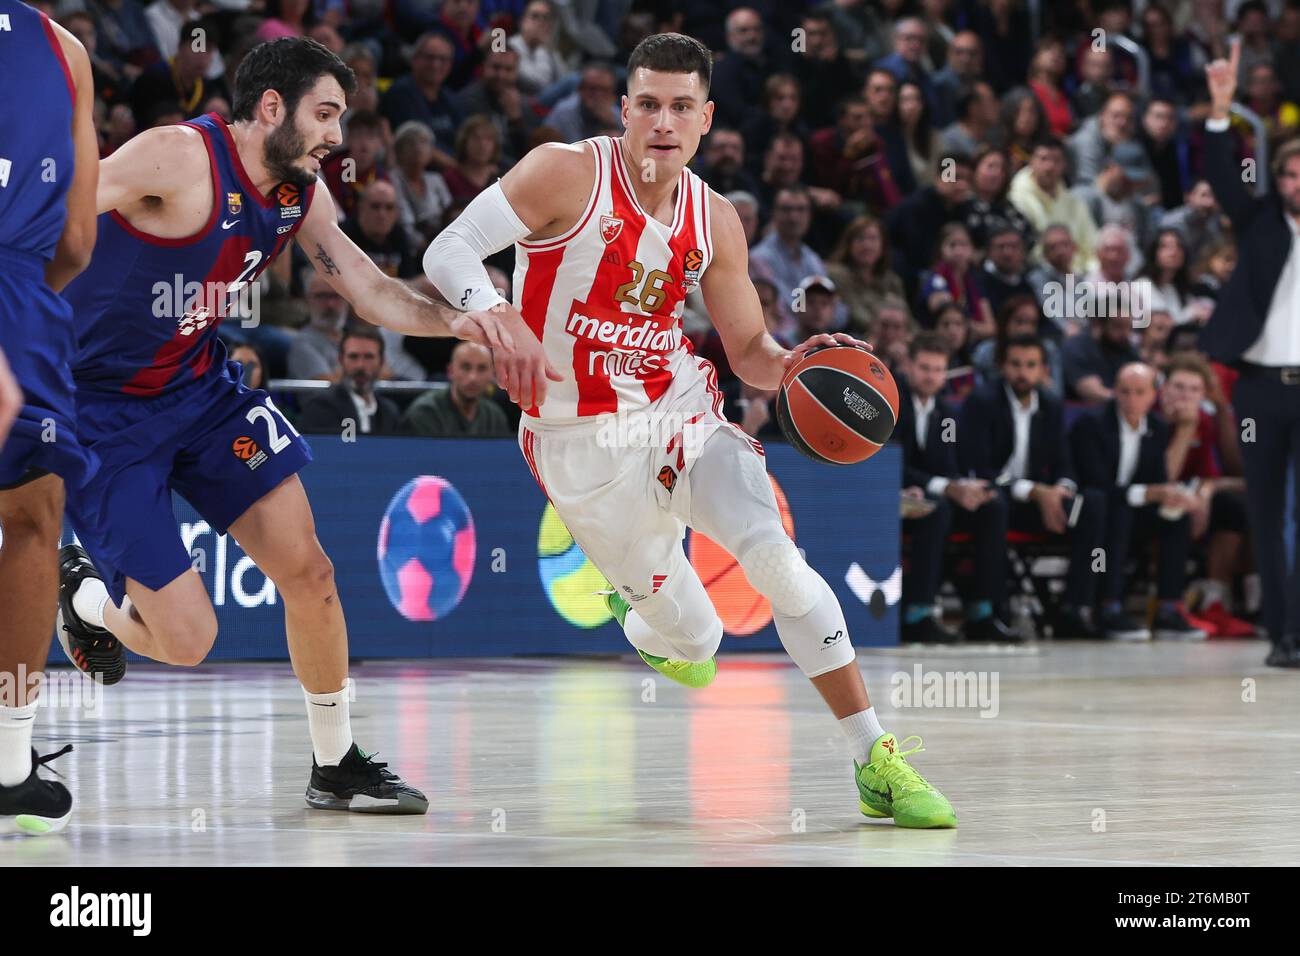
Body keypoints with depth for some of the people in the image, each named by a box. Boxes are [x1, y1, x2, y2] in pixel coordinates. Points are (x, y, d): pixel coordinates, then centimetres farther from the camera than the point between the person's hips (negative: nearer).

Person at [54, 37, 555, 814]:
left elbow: (372, 291, 4)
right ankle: (83, 594, 24)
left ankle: (337, 765, 18)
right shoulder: (178, 158, -24)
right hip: (102, 412, -7)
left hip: (201, 387, 7)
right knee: (186, 640, -10)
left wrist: (455, 321, -16)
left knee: (310, 575, 1)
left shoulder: (301, 196, 1)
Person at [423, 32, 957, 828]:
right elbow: (449, 251, -18)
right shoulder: (568, 174, -13)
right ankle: (636, 613, 45)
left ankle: (877, 761, -13)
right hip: (585, 441, -3)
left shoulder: (714, 223, 1)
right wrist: (496, 315, -39)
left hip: (681, 411, 3)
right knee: (692, 642, 4)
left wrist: (791, 364, -14)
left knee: (778, 561, -21)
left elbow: (750, 351, 10)